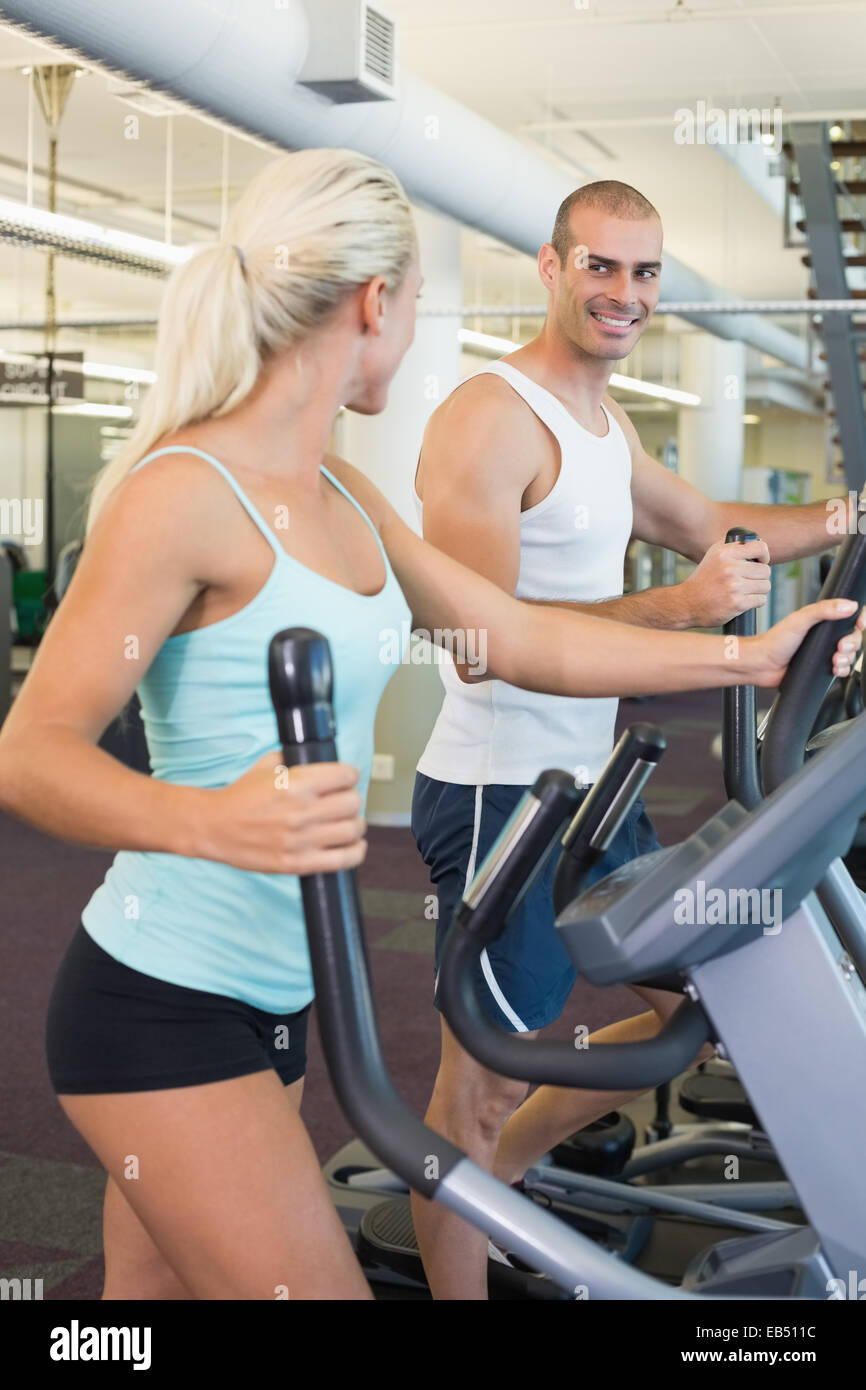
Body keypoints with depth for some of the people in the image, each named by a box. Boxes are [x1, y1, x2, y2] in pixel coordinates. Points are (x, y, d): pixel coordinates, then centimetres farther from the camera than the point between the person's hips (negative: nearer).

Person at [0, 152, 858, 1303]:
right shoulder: (181, 494, -17)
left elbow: (524, 640, 16)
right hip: (159, 1006, -8)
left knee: (164, 1289, 15)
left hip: (271, 997, 8)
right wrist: (213, 820, -40)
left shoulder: (344, 501, 10)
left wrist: (747, 655, 17)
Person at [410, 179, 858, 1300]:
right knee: (488, 1075, 3)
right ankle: (456, 1279, 23)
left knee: (692, 1014, 19)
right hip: (501, 796, -10)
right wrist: (679, 609, -26)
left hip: (593, 785, 10)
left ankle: (485, 1179, 34)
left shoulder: (609, 428, 14)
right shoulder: (489, 419, -17)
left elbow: (708, 526, 29)